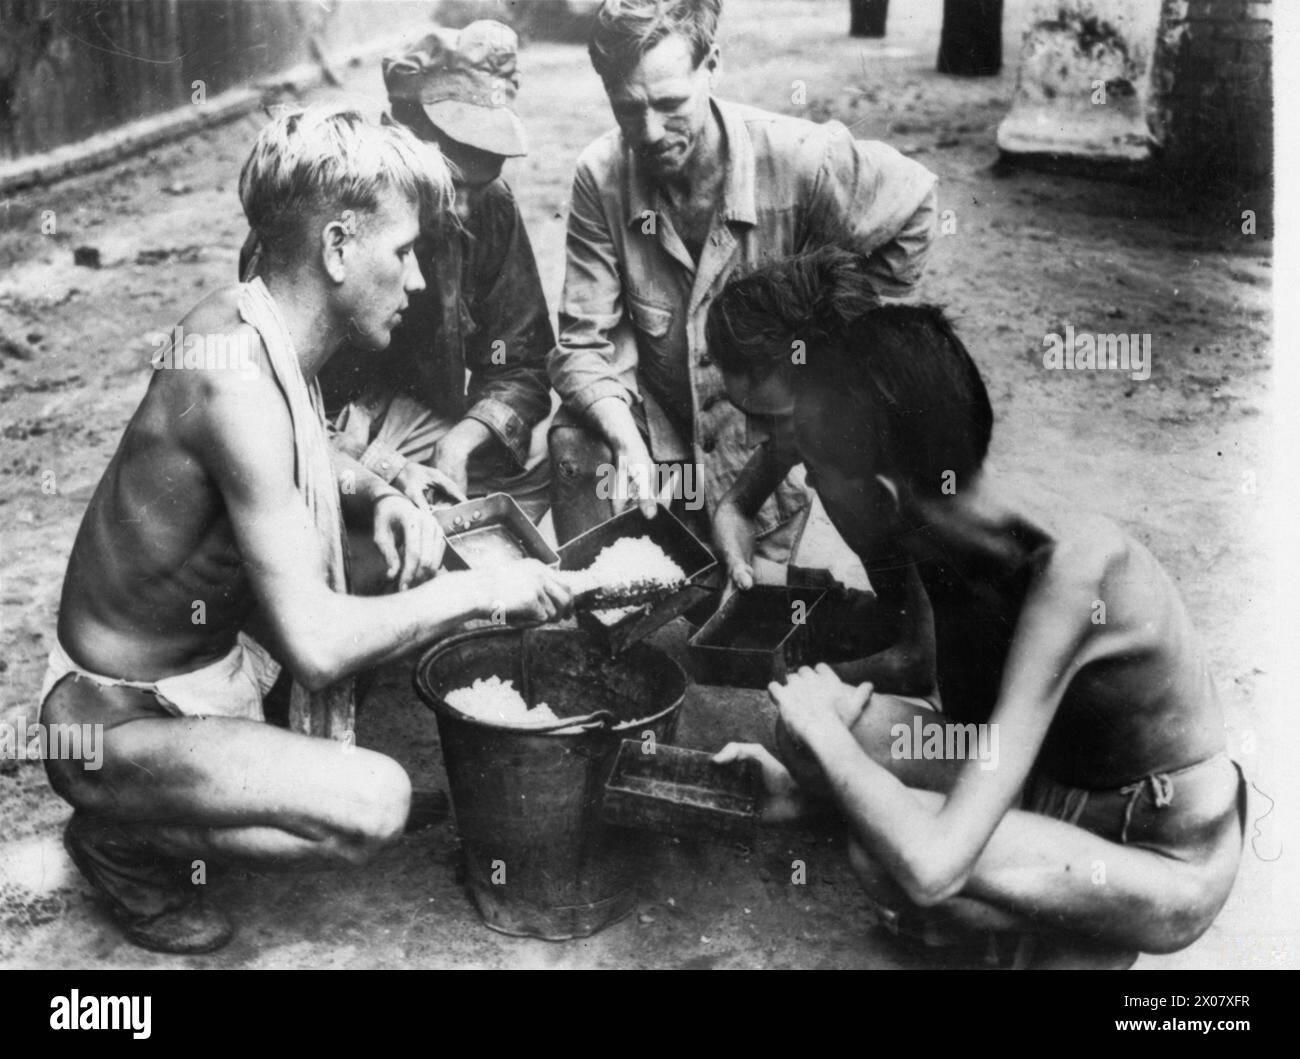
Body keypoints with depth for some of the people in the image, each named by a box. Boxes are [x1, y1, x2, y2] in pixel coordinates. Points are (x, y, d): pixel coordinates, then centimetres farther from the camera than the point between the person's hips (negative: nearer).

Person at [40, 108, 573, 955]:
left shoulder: (249, 322, -3)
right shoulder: (239, 379, -31)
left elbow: (309, 460, 19)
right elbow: (318, 647, -35)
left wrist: (380, 498, -2)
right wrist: (482, 592, -22)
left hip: (210, 652, 9)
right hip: (117, 721, -9)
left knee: (414, 559, 12)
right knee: (374, 804, -27)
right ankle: (122, 838, -2)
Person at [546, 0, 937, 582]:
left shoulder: (798, 158, -21)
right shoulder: (601, 175, -14)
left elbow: (913, 203, -4)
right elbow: (584, 342, -13)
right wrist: (626, 440, -32)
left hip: (763, 440, -1)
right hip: (651, 419, 2)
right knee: (574, 443, -27)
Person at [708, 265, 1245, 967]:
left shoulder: (1070, 567, -35)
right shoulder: (952, 549, -11)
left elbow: (932, 866, -40)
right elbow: (959, 726, 6)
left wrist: (821, 731, -26)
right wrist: (811, 778, -4)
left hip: (1166, 861, -8)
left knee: (891, 856, -28)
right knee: (842, 714, -6)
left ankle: (1090, 943, 2)